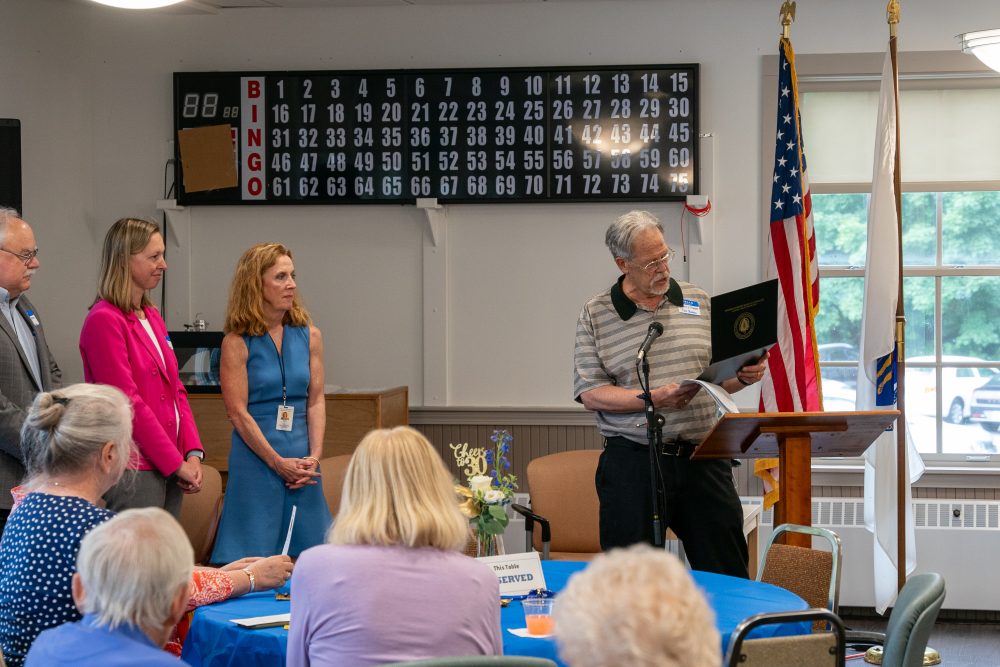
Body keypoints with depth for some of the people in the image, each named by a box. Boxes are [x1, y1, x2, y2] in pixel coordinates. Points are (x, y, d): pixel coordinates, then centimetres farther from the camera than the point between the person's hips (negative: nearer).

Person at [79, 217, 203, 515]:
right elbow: (128, 403, -16)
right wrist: (176, 463, -12)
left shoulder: (152, 317, 14)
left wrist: (193, 453, 2)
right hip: (134, 471, -8)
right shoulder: (104, 320, -12)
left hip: (172, 466, 8)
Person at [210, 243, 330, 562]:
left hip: (302, 457, 4)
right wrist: (278, 462, -11)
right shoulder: (237, 342, -4)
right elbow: (237, 412, -8)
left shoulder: (309, 336, 8)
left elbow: (316, 400, 6)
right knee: (257, 555, -1)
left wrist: (314, 456, -6)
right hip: (256, 459, -4)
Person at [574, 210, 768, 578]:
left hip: (701, 459, 2)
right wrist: (654, 399, -16)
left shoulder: (699, 302, 12)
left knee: (727, 572, 4)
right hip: (633, 462, -2)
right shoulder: (595, 315, 2)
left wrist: (744, 376, -5)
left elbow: (718, 378, 18)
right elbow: (591, 393, -5)